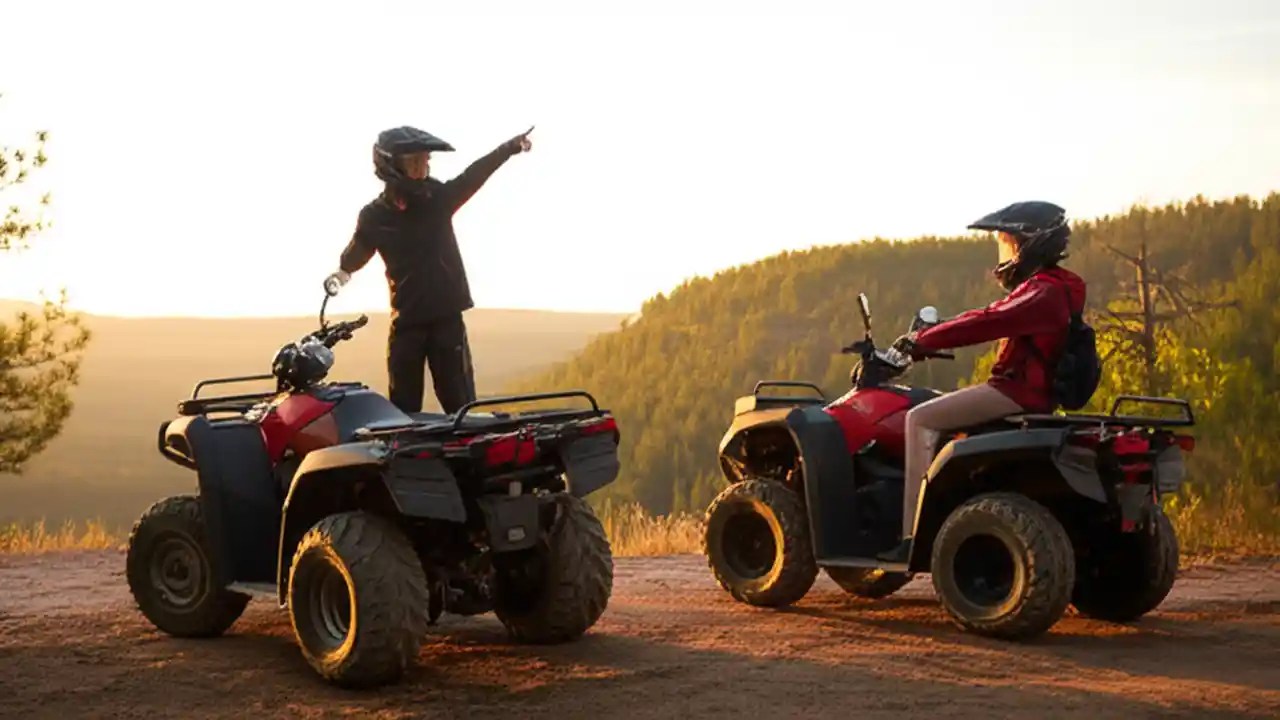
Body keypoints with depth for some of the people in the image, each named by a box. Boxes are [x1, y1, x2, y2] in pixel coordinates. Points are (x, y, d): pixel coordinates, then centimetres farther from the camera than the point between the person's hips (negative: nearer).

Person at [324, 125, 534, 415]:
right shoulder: (375, 216, -1)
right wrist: (341, 271, -17)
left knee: (461, 404, 0)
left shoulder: (439, 197, 2)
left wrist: (511, 147, -10)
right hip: (407, 320, -1)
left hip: (448, 317, 1)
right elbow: (357, 252, 0)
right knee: (404, 408, 3)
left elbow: (475, 175, -3)